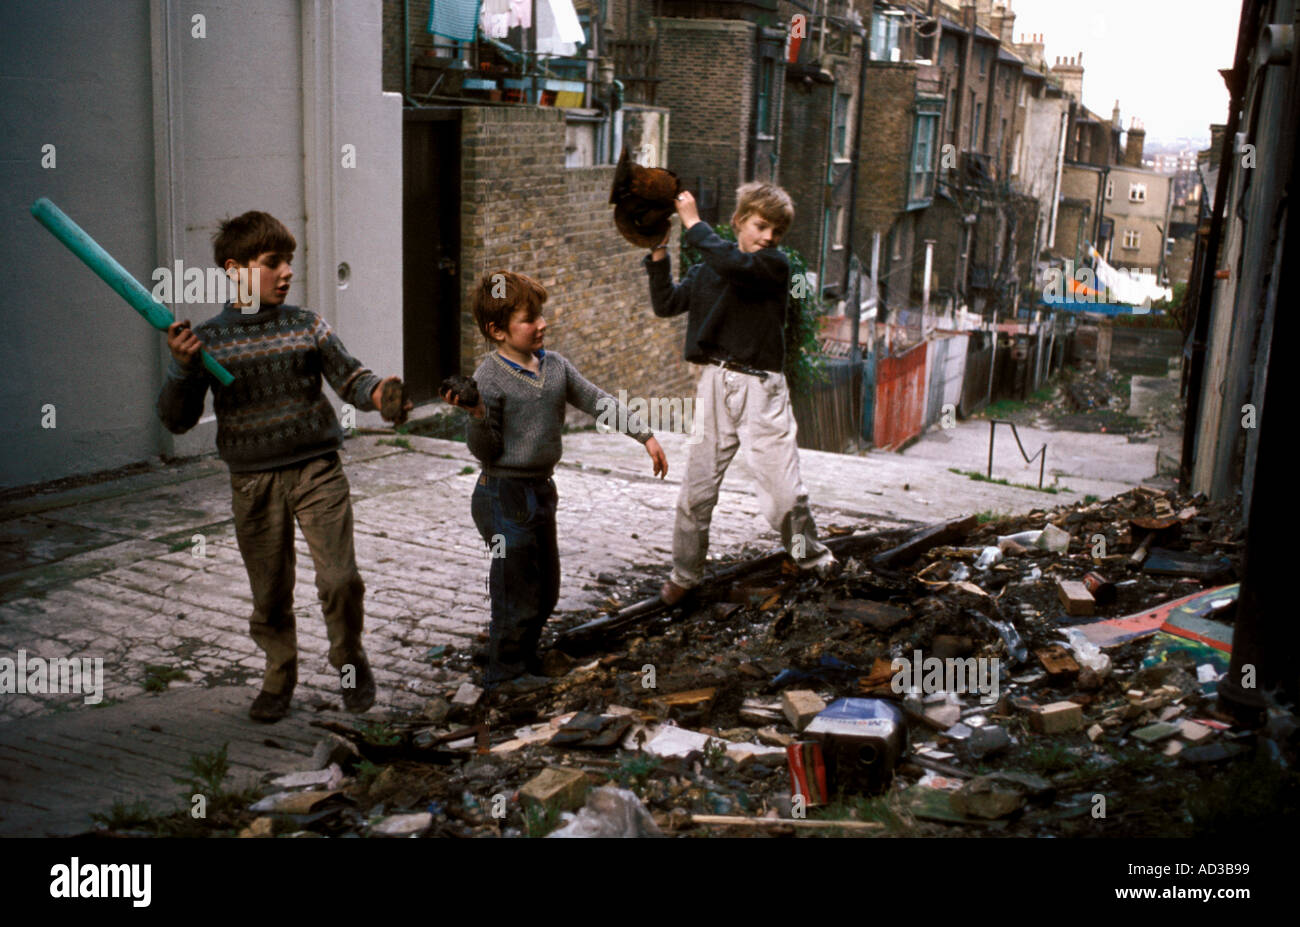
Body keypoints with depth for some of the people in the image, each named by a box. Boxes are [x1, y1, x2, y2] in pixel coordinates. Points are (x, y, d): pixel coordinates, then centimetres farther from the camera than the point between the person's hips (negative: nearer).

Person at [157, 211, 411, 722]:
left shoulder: (307, 325, 1)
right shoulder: (207, 339, -1)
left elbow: (349, 376, 3)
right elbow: (178, 419, -2)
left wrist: (377, 393, -19)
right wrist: (182, 368, -19)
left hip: (317, 469, 0)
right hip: (253, 482, 0)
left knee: (339, 578, -6)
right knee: (270, 592, 9)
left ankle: (349, 660, 20)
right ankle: (278, 680, 30)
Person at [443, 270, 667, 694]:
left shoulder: (556, 366, 4)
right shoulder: (489, 378, -15)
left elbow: (599, 402, 13)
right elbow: (485, 451, -14)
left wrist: (646, 435, 12)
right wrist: (477, 415, -32)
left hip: (541, 489, 7)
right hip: (504, 495, -7)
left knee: (546, 589, 17)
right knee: (517, 589, 1)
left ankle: (521, 655, 37)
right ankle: (505, 672, 20)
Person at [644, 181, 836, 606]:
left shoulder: (775, 266, -5)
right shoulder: (708, 267, 11)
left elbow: (733, 264, -23)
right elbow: (666, 304, 11)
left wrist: (693, 222, -14)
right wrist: (659, 252, 1)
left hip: (762, 388, -3)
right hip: (716, 383, 3)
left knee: (785, 494, -4)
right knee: (697, 489, 4)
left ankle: (813, 557, 23)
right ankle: (685, 574, 21)